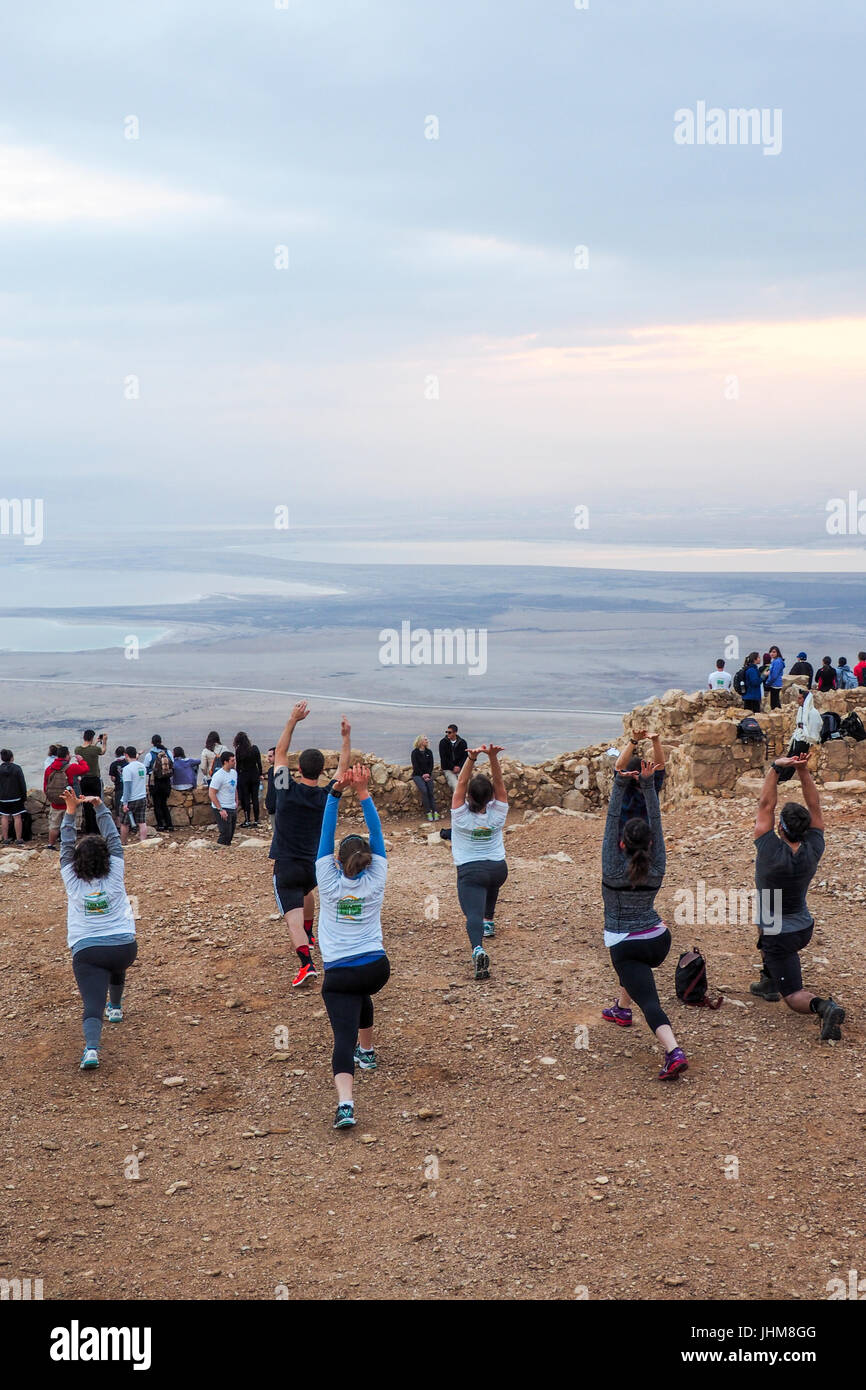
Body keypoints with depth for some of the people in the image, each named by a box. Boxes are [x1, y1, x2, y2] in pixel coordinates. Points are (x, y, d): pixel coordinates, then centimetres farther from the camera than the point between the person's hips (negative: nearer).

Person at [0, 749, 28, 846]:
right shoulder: (17, 768, -8)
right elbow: (23, 784, -6)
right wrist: (24, 798, 2)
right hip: (16, 798, -1)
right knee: (17, 817, 3)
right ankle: (19, 839, 4)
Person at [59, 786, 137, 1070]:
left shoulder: (72, 880, 1)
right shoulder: (115, 874, 0)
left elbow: (66, 847, 9)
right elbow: (114, 839, 7)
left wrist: (70, 813, 9)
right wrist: (100, 806, 11)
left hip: (86, 952, -2)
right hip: (124, 946, 2)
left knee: (92, 1004, -12)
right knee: (116, 968, 38)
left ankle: (91, 1047, -35)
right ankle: (115, 1008, 55)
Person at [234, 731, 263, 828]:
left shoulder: (238, 751, -12)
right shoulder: (254, 748, -3)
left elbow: (238, 765, -8)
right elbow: (259, 762, 2)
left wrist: (237, 776, 1)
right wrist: (260, 774, 11)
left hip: (243, 776, -3)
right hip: (255, 776, 3)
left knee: (246, 799, 4)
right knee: (255, 798, 8)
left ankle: (247, 820, 3)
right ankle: (256, 820, 11)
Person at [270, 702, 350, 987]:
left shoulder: (287, 790, -11)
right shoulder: (327, 796, -5)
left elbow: (279, 754, 0)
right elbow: (343, 768, 12)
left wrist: (293, 721, 0)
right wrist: (346, 737, 17)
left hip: (286, 865, -4)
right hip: (315, 865, 4)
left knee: (293, 915, -12)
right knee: (306, 891, 36)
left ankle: (306, 963, -30)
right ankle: (308, 937, 51)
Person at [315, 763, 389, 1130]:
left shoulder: (329, 882, -3)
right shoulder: (375, 881, -1)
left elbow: (326, 836, -3)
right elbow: (377, 836, 1)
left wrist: (336, 792, -6)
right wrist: (363, 793, -4)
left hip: (339, 973, -3)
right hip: (377, 968, 3)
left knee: (344, 1036, -15)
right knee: (360, 993, 39)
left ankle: (345, 1103, -35)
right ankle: (367, 1052, 49)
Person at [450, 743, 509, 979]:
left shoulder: (461, 816, -14)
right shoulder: (497, 814, -10)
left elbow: (461, 783, -18)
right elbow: (499, 782, -13)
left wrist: (471, 759, -30)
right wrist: (493, 757, -26)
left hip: (470, 871, -4)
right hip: (499, 868, 4)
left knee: (473, 913, -16)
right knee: (490, 883, 39)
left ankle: (478, 948, -42)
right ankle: (489, 922, 50)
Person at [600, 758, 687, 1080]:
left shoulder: (613, 869, -12)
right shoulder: (657, 869, -4)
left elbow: (611, 822, -14)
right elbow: (656, 821, -5)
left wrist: (620, 785, -16)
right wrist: (648, 784, -9)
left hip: (626, 946, -5)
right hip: (659, 941, 5)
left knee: (649, 1002, -14)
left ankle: (673, 1052, -34)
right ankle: (622, 1009, 44)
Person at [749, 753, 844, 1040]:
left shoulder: (771, 853, -28)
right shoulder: (812, 851, -15)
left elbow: (765, 806, -24)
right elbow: (814, 808, -8)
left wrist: (775, 768, -20)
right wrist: (803, 771, -14)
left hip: (781, 939, -6)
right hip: (805, 929, 6)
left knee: (795, 997, -3)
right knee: (767, 930, 38)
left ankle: (824, 1006, -33)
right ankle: (769, 982, 38)